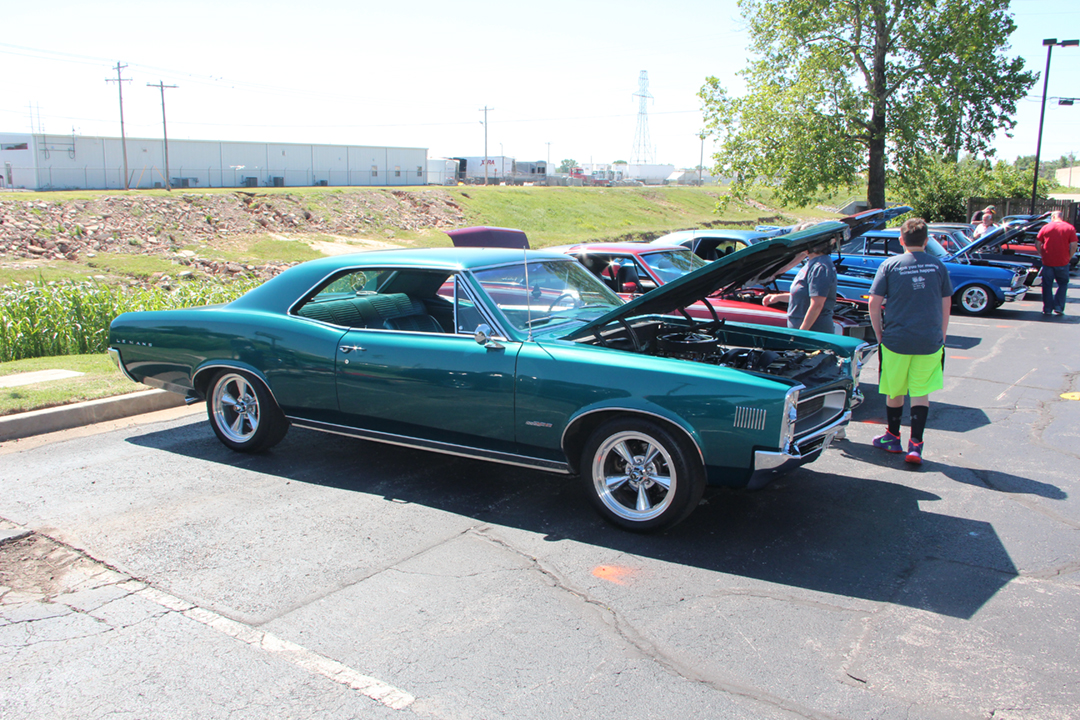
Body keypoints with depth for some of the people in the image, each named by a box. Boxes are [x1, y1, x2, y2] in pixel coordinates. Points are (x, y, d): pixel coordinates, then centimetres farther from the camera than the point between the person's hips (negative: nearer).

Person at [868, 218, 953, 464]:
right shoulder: (938, 266, 2)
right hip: (930, 342, 1)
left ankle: (893, 438, 29)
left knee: (894, 392, 14)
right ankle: (915, 445, 1)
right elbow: (946, 305, 6)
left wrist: (880, 335, 4)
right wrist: (941, 337, 15)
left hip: (896, 340, -1)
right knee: (921, 393, 9)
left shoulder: (889, 265, -4)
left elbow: (874, 303, -5)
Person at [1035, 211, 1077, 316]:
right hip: (1062, 262, 0)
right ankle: (1058, 307, 5)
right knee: (1063, 284, 14)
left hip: (1047, 262, 1)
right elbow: (1073, 245, -6)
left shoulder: (1046, 227, 2)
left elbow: (1037, 244, 1)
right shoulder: (1070, 228, -1)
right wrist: (1068, 258, 6)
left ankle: (1047, 309, 9)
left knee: (1047, 285, 9)